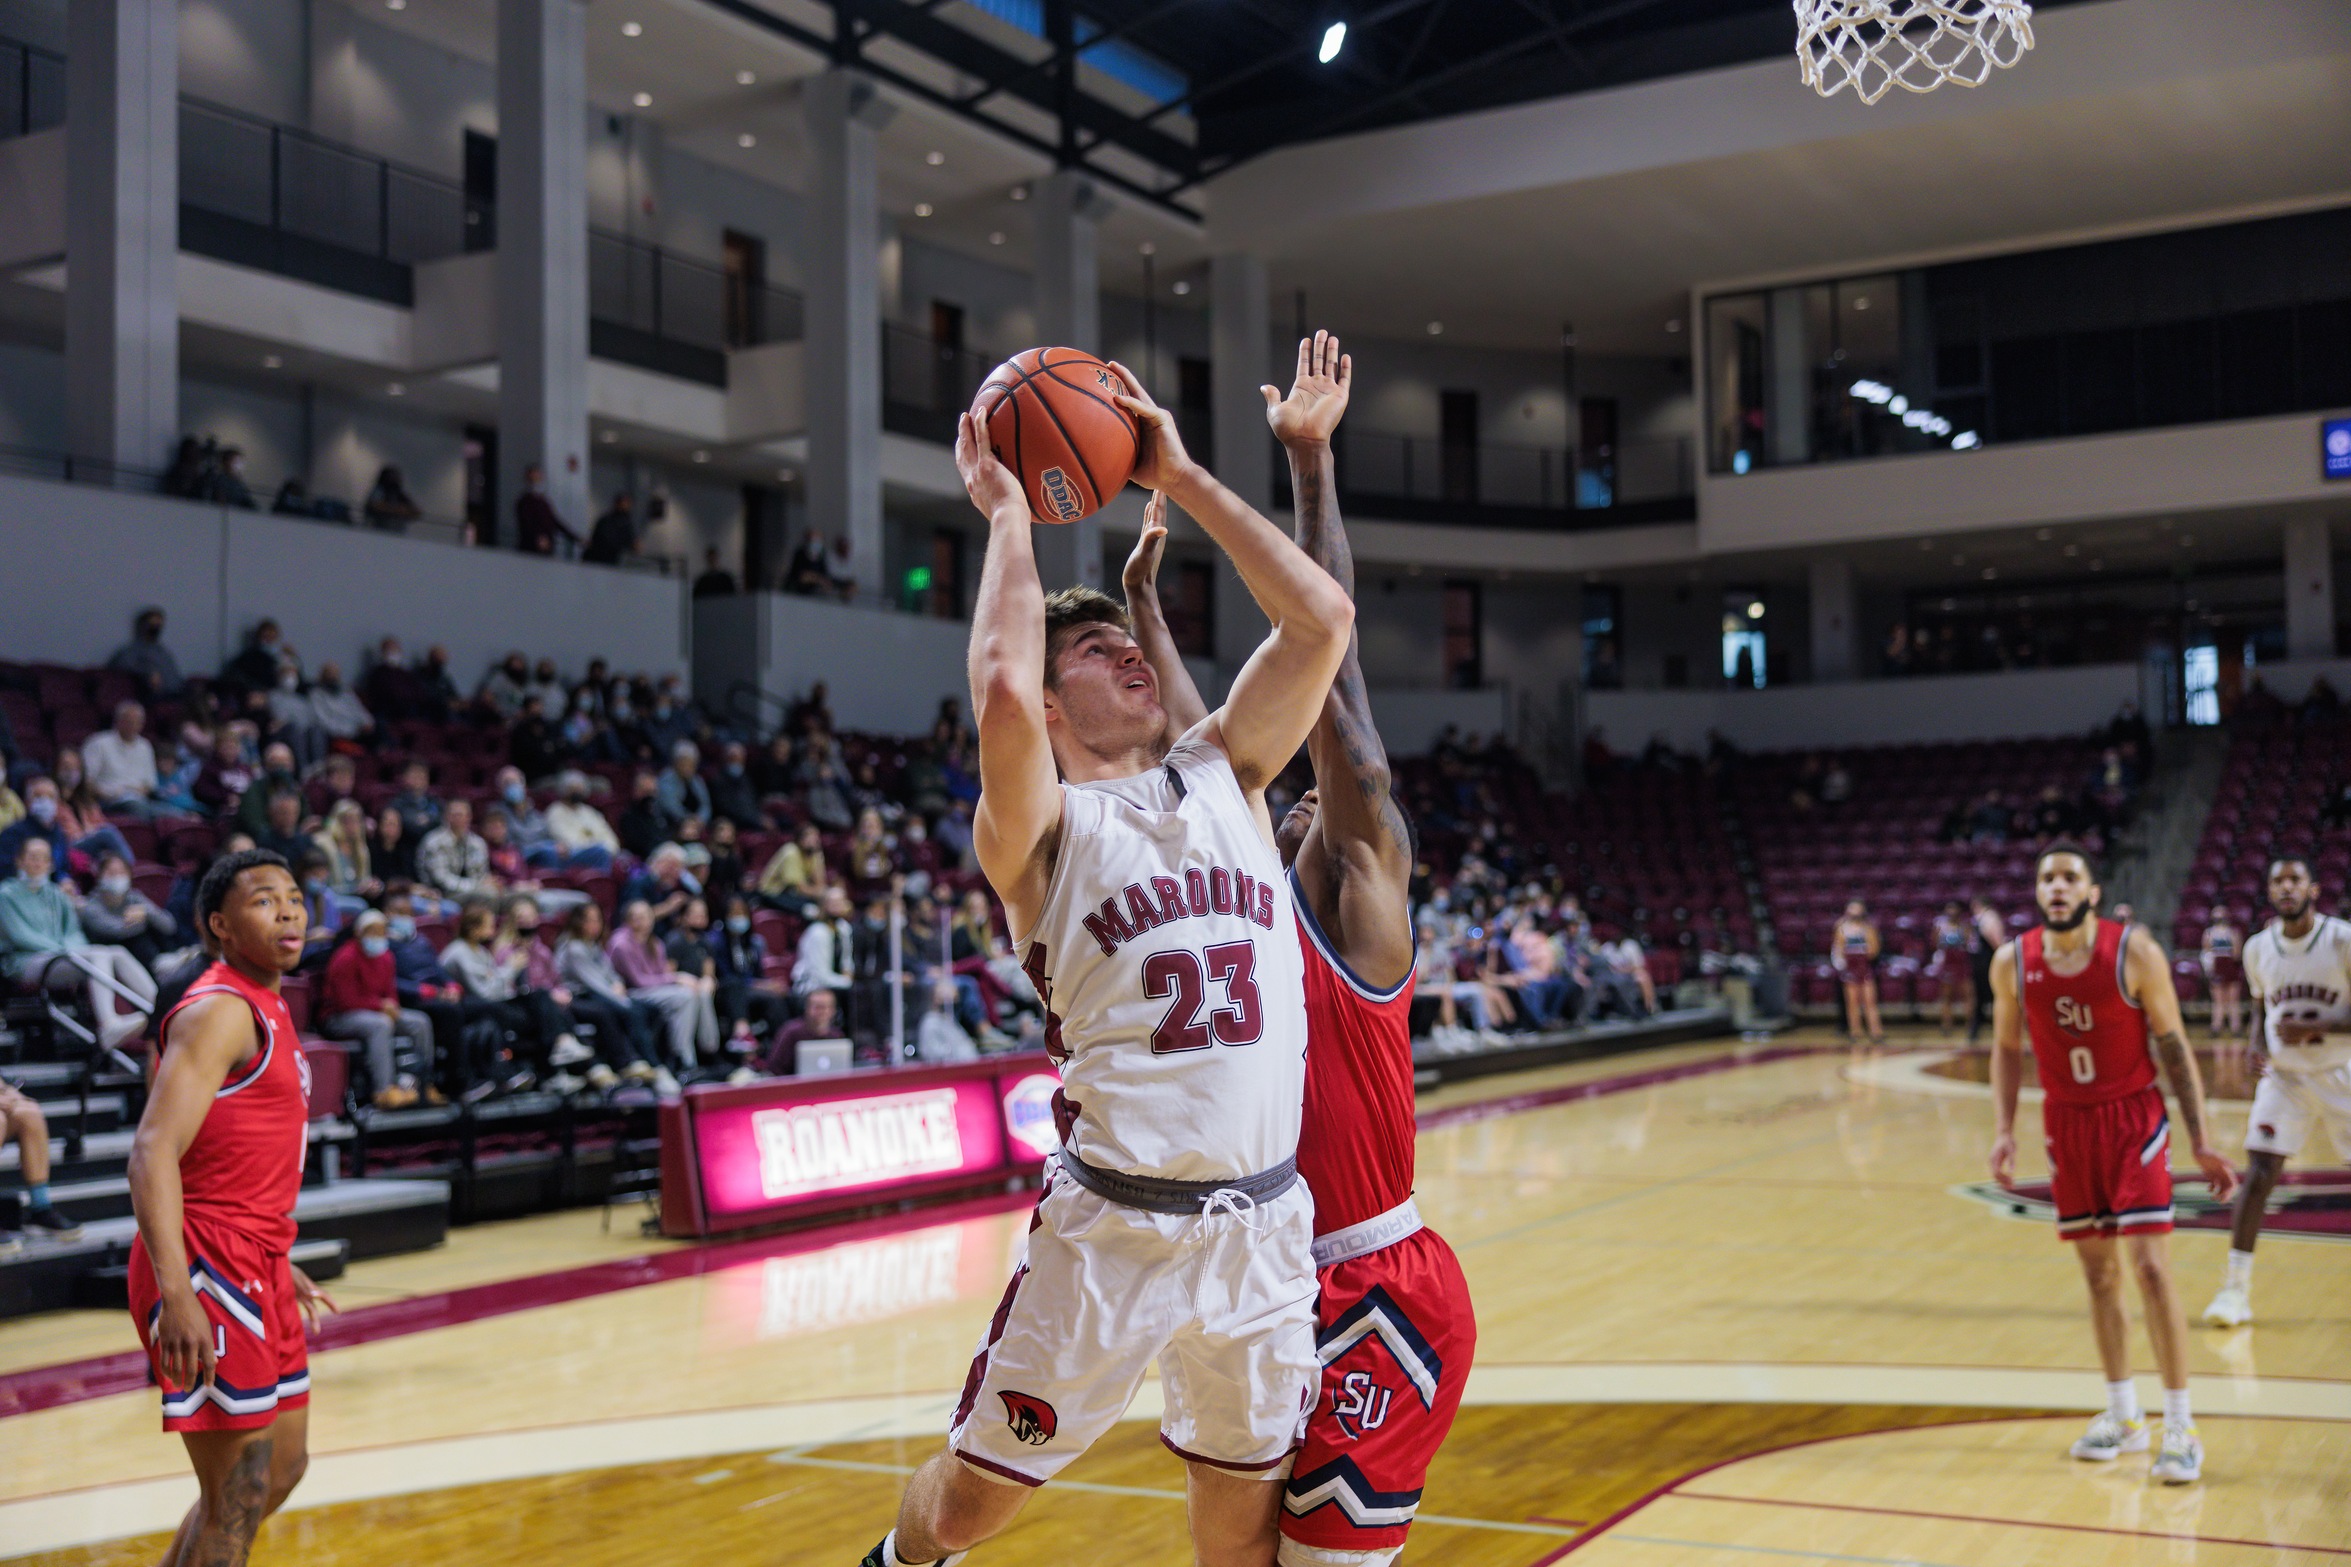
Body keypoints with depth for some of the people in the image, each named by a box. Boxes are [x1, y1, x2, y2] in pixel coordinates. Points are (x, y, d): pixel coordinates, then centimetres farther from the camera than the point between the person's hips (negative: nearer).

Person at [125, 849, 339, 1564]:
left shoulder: (267, 1008, 16)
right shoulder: (219, 1010, -14)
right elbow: (152, 1152, -25)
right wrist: (176, 1295, -34)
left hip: (254, 1268, 10)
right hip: (207, 1270, -10)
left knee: (284, 1465, 19)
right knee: (238, 1495, -4)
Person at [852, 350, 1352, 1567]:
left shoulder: (1220, 775, 10)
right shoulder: (1041, 826, -5)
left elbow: (1324, 619, 4)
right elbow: (1001, 692, -26)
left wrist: (1179, 479, 6)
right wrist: (1006, 513, -11)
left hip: (1264, 1224, 5)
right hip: (1113, 1228, -4)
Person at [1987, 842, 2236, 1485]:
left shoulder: (2134, 953, -14)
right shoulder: (2012, 964, -5)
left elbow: (2173, 1046, -7)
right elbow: (2007, 1048, 9)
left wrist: (2200, 1142, -9)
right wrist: (2004, 1130, -1)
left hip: (2132, 1119, -3)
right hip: (2066, 1123, 3)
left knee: (2150, 1268, -9)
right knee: (2098, 1272, 10)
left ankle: (2180, 1426, 0)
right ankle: (2124, 1415, 23)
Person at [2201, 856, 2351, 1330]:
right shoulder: (2258, 948, 0)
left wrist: (2313, 1028, -25)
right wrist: (2257, 1048, -3)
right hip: (2283, 1076, 2)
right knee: (2258, 1174, -9)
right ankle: (2236, 1288, -6)